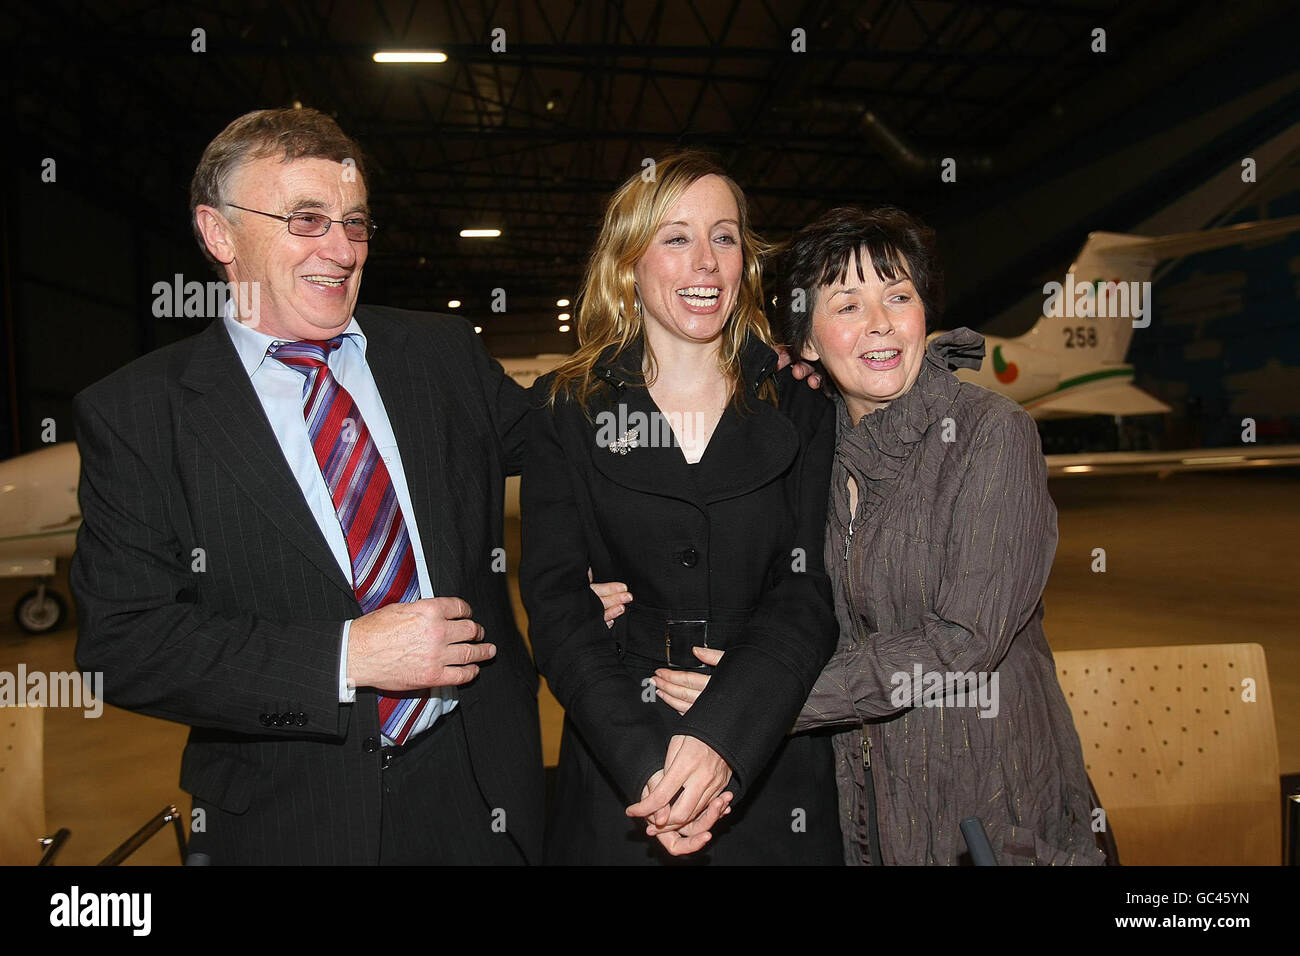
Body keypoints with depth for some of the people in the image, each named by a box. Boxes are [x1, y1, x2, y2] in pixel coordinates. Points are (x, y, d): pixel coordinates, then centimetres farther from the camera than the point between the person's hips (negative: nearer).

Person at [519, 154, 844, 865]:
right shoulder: (566, 411, -2)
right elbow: (555, 601, -8)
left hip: (772, 769, 1)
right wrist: (643, 761, -21)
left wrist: (722, 737, -22)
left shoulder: (798, 413, 0)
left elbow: (807, 593, -7)